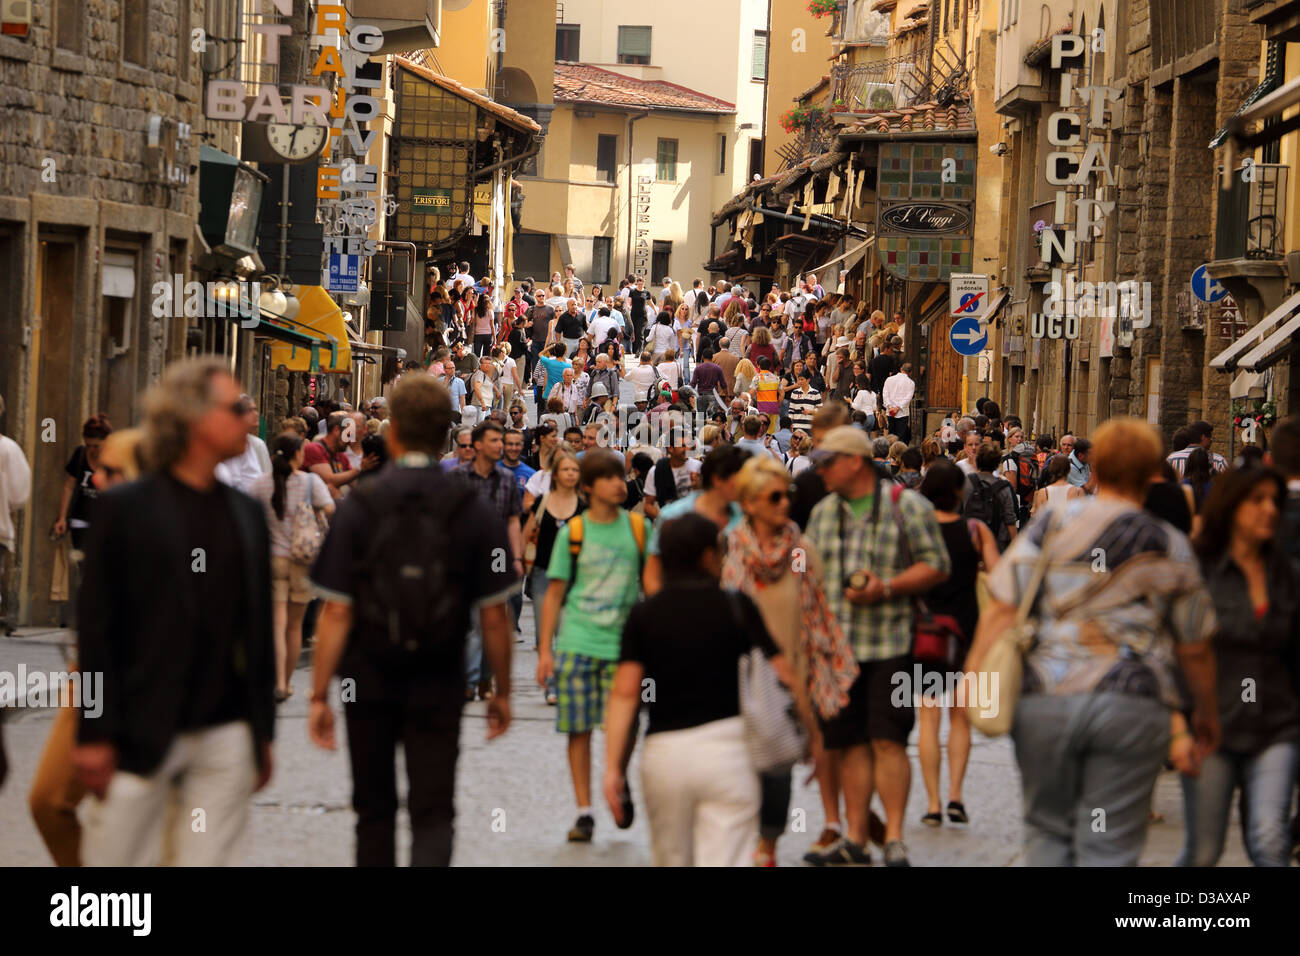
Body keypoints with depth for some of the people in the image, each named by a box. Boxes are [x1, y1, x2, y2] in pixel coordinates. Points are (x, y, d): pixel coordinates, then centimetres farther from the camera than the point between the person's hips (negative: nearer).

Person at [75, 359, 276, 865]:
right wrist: (94, 735, -10)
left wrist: (263, 731, 13)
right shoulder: (123, 508, -3)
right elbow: (96, 627, -5)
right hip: (141, 737, -4)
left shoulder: (247, 512, 12)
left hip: (226, 734, 4)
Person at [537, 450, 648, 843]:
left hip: (623, 643, 1)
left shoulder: (638, 527, 5)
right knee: (579, 728, -1)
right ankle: (584, 811, 7)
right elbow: (554, 593, 4)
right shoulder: (572, 532, 1)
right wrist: (545, 650, 0)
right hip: (577, 643, -1)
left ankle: (620, 784, 28)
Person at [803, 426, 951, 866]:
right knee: (850, 742, 6)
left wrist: (886, 588, -16)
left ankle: (894, 837, -5)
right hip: (835, 645, 5)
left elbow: (936, 565, -4)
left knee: (888, 740, -9)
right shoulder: (823, 511, 15)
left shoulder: (907, 506, -2)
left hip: (889, 643, -5)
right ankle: (855, 837, 13)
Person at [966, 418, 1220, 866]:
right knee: (1109, 846, 2)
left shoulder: (1050, 526, 4)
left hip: (1045, 699, 1)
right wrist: (1206, 712, 25)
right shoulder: (1170, 547, 5)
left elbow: (1001, 608, -3)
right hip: (1133, 706, -1)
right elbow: (1194, 648, 11)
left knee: (1047, 829, 17)